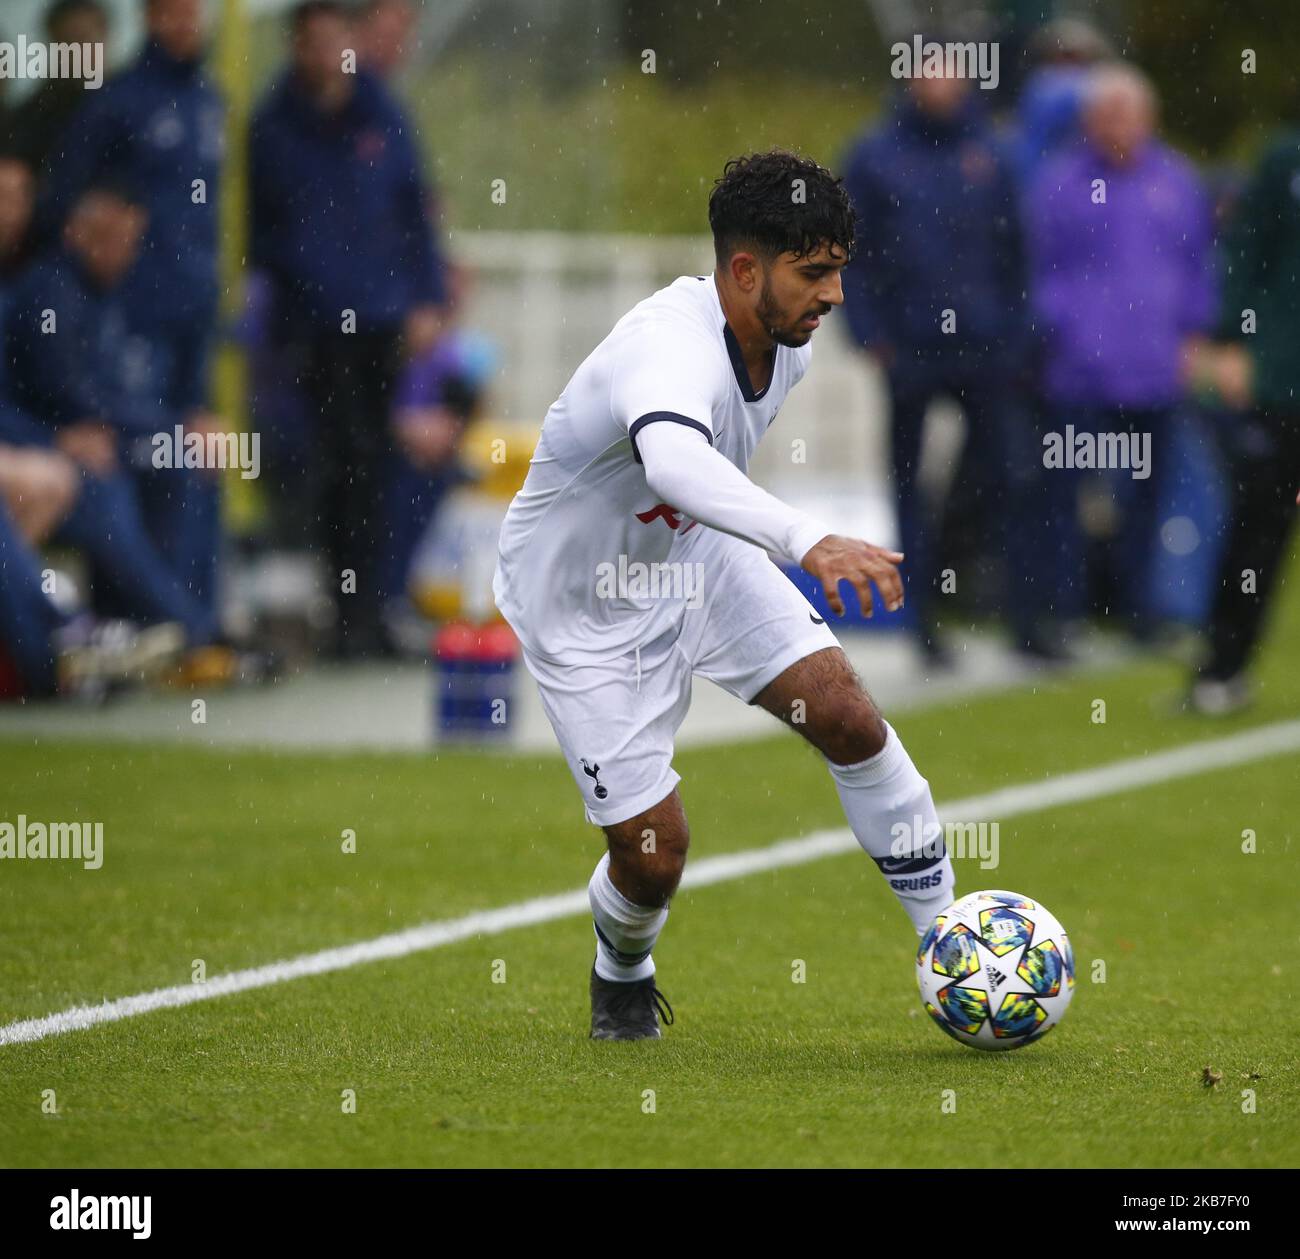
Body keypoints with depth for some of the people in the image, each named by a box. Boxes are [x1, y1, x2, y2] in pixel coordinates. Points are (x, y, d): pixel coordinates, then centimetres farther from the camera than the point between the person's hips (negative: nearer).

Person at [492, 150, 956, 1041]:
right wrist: (810, 543, -75)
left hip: (691, 552, 6)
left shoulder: (788, 339, -10)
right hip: (585, 607, -6)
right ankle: (622, 974, 30)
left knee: (843, 709, -13)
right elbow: (674, 462, -62)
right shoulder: (672, 349, -38)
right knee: (654, 848, -5)